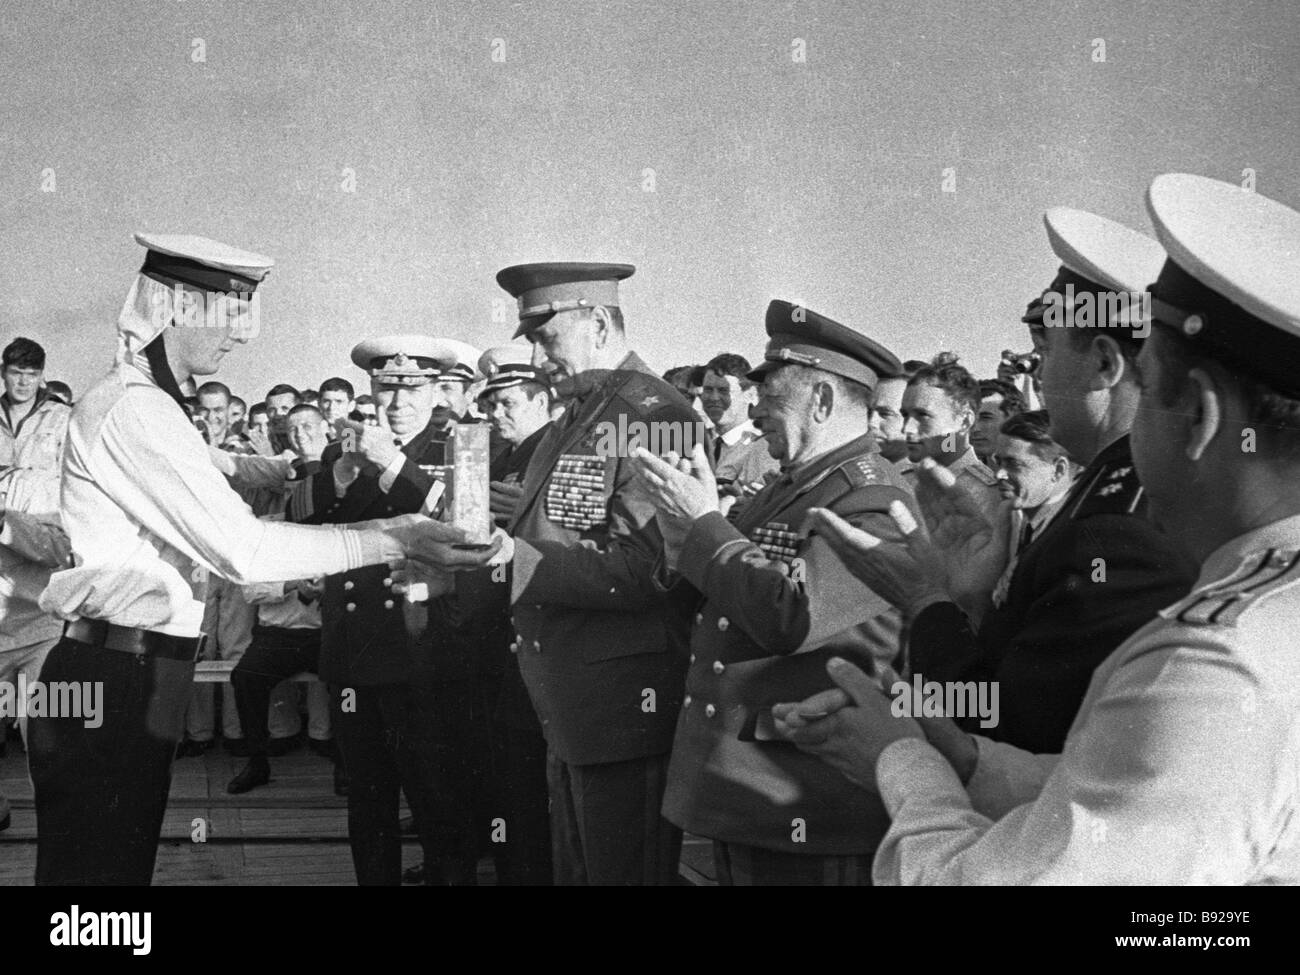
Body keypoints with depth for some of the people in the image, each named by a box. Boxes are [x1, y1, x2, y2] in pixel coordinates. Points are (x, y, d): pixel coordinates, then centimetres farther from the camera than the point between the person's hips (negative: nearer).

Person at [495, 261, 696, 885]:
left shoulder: (654, 416, -14)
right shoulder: (574, 421, 15)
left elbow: (654, 566, -24)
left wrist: (534, 567, -23)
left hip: (626, 710, -9)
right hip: (568, 715, 9)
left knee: (627, 868, 2)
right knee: (574, 868, 19)